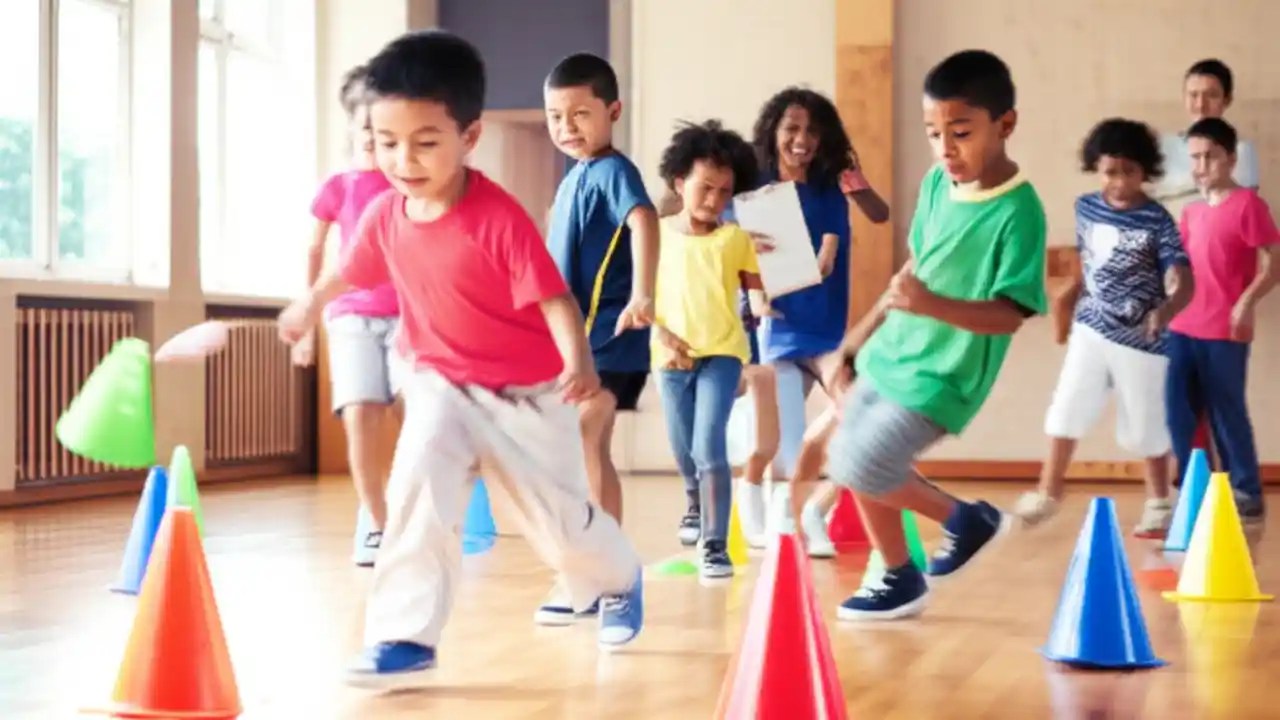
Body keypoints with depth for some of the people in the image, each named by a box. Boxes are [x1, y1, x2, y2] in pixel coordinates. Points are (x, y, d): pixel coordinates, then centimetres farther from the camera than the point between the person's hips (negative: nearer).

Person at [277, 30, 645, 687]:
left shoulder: (500, 217, -27)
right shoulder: (385, 214, -10)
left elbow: (553, 296, -31)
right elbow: (353, 268, 12)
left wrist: (578, 362, -49)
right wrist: (309, 305, 31)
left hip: (526, 393, -3)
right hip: (440, 385, 4)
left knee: (559, 518, 11)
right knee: (415, 489, -21)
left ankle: (619, 580, 44)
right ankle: (405, 636, -13)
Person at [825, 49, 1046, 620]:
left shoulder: (1019, 211, -21)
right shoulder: (935, 184, 1)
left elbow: (1009, 315, -24)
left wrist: (932, 305, -40)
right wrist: (857, 343, 16)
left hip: (943, 376, -8)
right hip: (891, 354, 8)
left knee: (860, 466, -13)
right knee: (847, 458, 11)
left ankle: (902, 581, 12)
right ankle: (963, 518, 26)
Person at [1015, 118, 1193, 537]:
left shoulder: (1157, 222, -16)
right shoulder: (1086, 208, -1)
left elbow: (1182, 283, -25)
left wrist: (1166, 310, -43)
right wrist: (1071, 296, 13)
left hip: (1141, 339, -3)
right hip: (1091, 329, 4)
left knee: (1145, 425, 9)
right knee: (1066, 409, 1)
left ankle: (1159, 503, 29)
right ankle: (1048, 494, 18)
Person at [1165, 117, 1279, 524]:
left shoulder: (1247, 204, -7)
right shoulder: (1192, 211, 14)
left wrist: (1247, 302, -23)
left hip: (1225, 333, -7)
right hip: (1182, 329, 7)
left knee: (1227, 414, 0)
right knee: (1179, 415, 7)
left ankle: (1247, 495, 12)